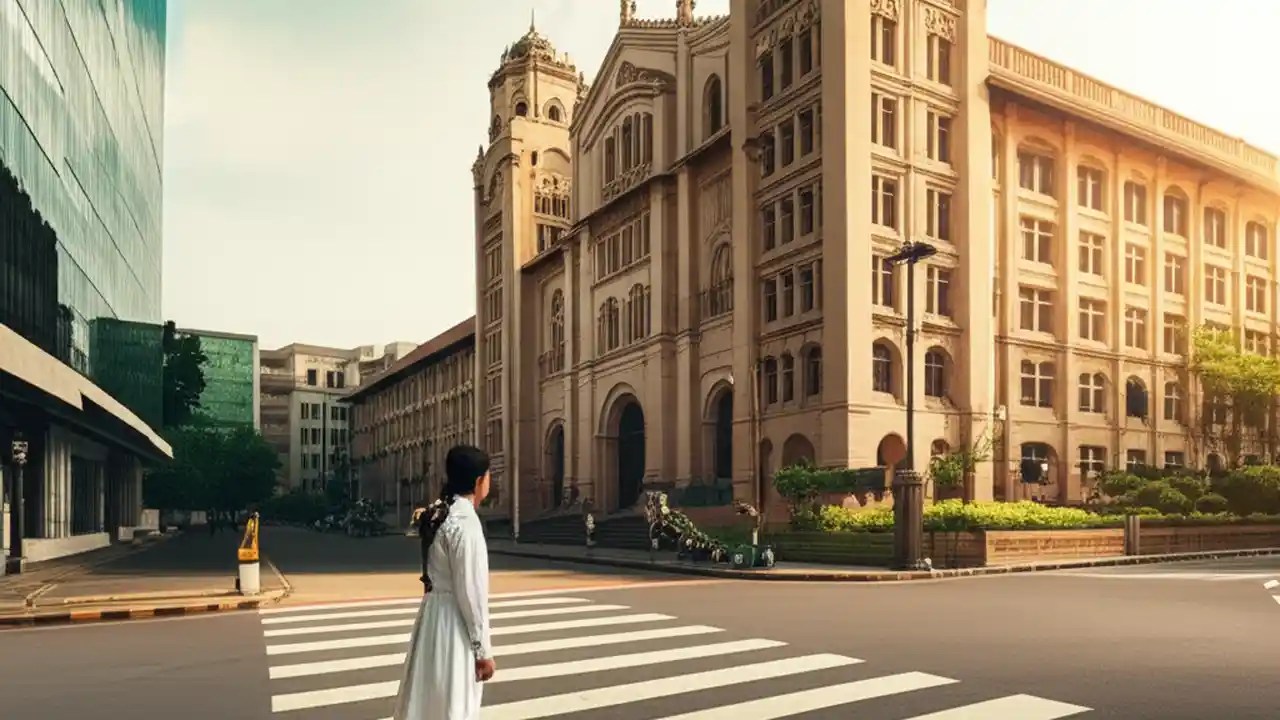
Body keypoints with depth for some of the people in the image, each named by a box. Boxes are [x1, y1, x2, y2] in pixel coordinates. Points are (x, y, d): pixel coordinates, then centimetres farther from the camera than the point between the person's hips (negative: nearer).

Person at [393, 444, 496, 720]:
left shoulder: (438, 514, 6)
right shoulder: (465, 523, -21)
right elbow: (471, 591, -19)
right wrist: (483, 650, -14)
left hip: (434, 614, 9)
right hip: (453, 621, -9)